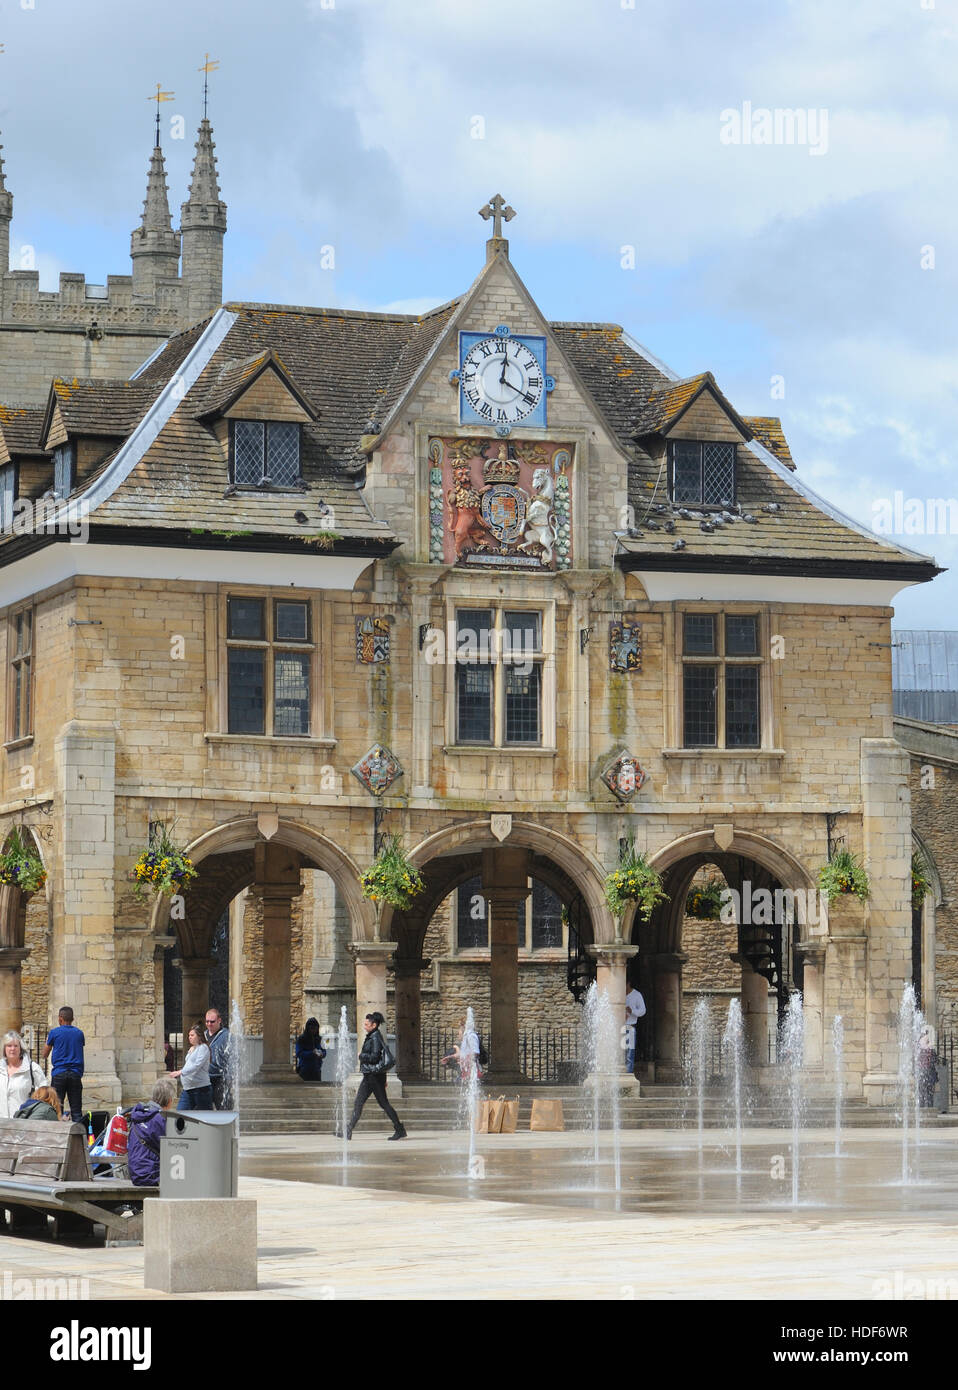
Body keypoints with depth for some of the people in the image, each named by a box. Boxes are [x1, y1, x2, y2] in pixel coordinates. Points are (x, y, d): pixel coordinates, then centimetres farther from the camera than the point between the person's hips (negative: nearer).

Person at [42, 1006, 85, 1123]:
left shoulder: (54, 1032, -1)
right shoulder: (79, 1033, 7)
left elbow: (45, 1054, 10)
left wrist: (47, 1039, 24)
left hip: (59, 1073, -2)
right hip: (75, 1074, 2)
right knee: (76, 1110, 3)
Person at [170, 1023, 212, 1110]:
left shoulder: (203, 1048, -9)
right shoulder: (191, 1049, 18)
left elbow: (197, 1065, -21)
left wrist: (181, 1072, -28)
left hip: (201, 1087, -9)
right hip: (187, 1088, 9)